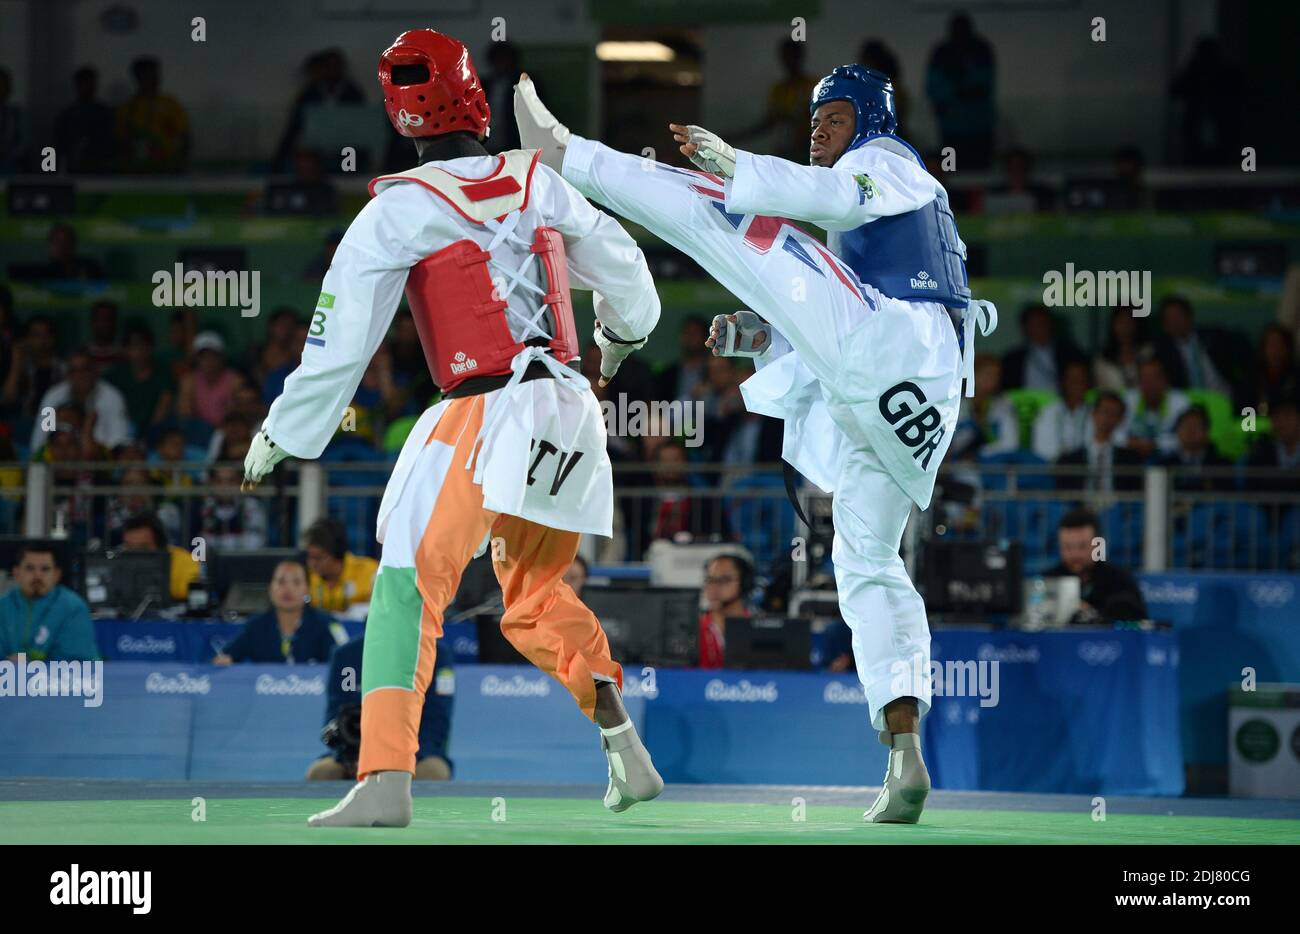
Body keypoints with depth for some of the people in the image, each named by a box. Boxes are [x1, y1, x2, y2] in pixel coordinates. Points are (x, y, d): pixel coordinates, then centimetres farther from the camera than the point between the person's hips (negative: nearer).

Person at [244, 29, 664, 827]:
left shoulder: (398, 210, -3)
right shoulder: (540, 184, 11)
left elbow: (342, 336, -2)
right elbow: (623, 269, 26)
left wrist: (284, 434, 9)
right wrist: (625, 334, 48)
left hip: (485, 415, -6)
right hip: (570, 416, 6)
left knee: (410, 587, -7)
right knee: (536, 594, 24)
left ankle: (386, 781, -21)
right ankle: (628, 753, 15)